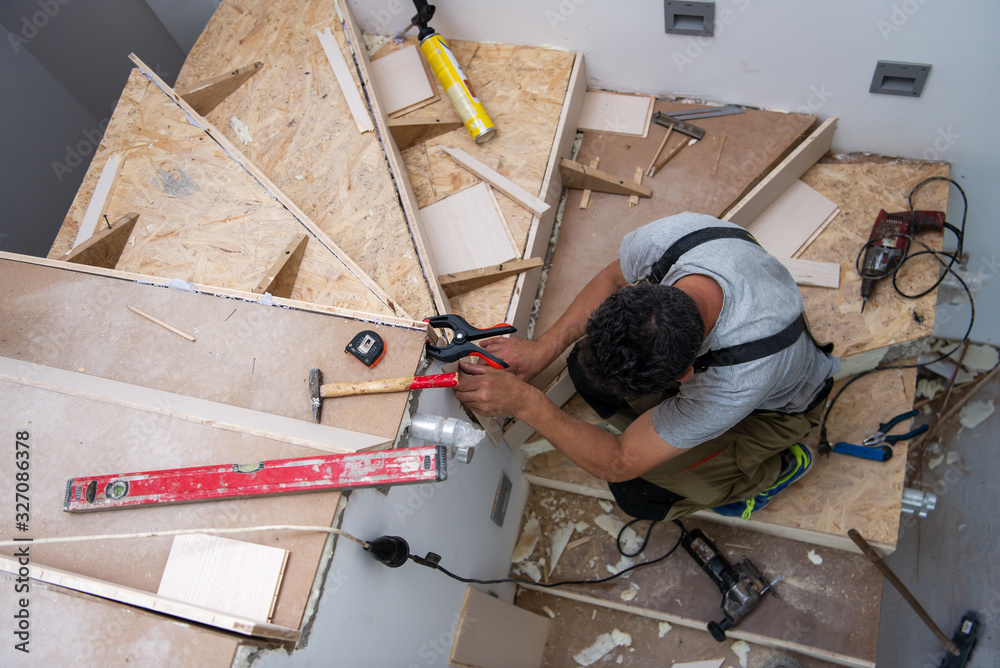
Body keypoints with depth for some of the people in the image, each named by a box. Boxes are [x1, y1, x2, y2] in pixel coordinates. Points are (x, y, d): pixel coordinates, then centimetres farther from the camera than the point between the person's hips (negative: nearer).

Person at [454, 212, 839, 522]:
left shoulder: (739, 380, -47)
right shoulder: (669, 237, -37)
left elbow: (619, 464, -35)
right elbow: (611, 279, -11)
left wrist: (525, 403, -40)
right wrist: (543, 348, -21)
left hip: (775, 406, -5)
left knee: (638, 493, -16)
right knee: (588, 368, -12)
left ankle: (777, 466, 7)